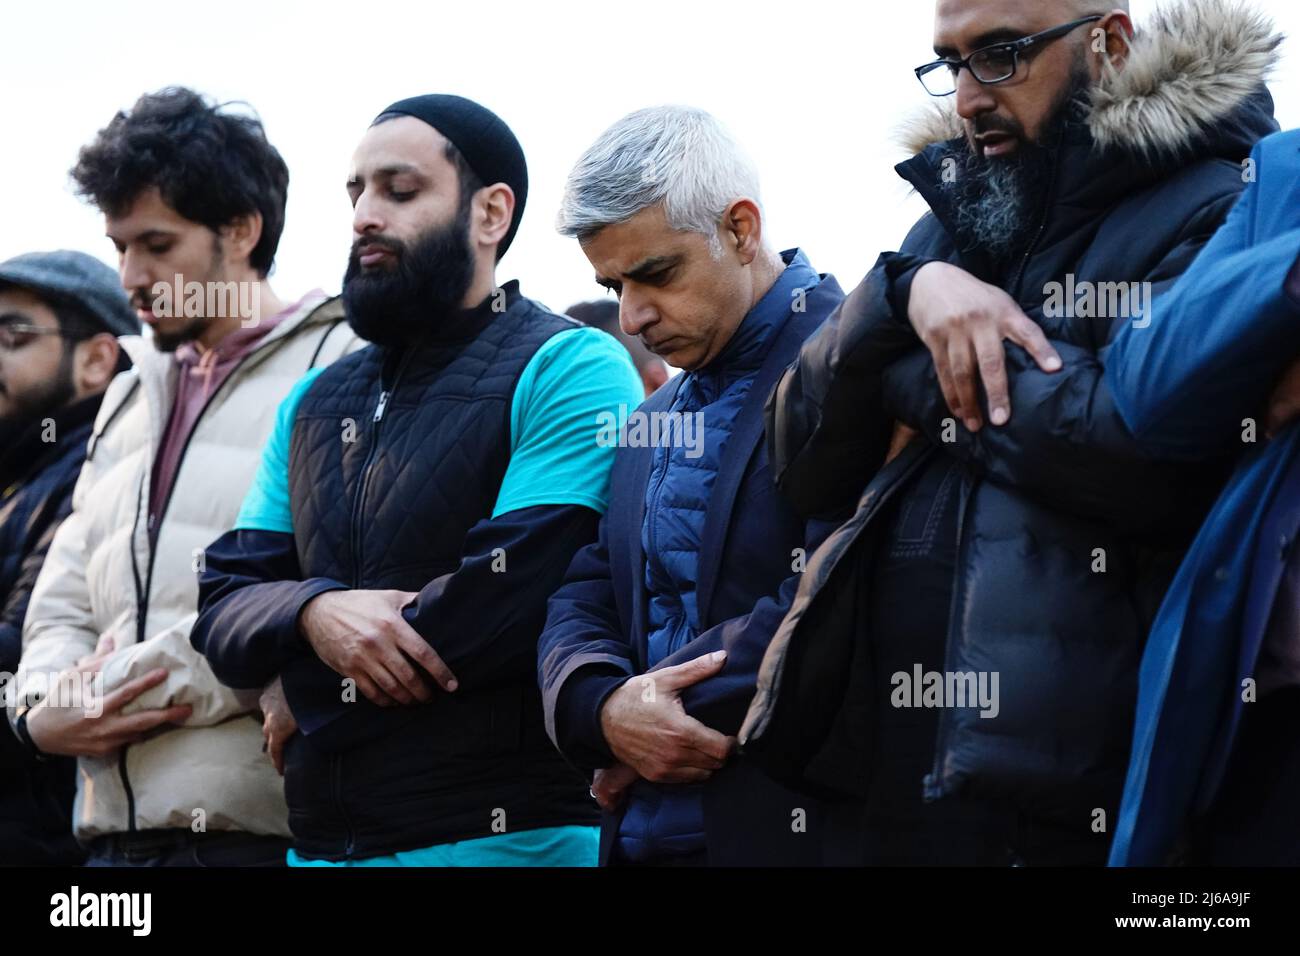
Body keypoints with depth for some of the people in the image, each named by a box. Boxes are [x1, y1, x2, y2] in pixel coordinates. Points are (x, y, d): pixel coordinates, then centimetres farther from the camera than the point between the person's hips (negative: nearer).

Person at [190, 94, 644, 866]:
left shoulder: (567, 370, -8)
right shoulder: (316, 404, 14)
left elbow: (516, 592, -19)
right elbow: (225, 606, 8)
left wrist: (312, 703, -7)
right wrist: (313, 612, -15)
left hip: (505, 837, -6)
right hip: (322, 837, 6)